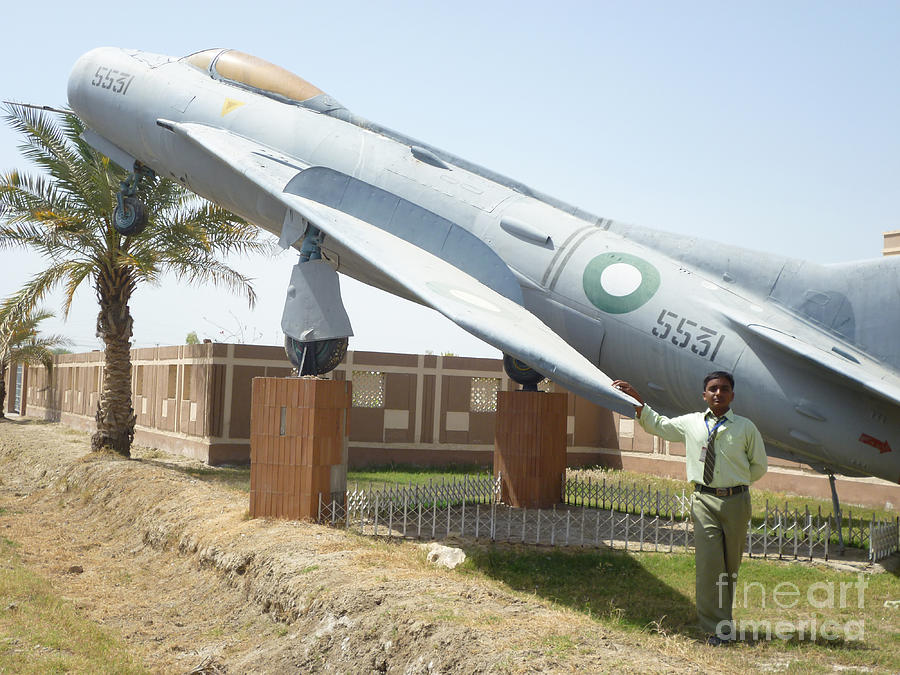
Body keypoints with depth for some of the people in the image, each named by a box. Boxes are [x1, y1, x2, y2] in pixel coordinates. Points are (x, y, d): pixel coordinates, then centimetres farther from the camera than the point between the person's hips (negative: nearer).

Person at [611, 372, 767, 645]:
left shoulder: (745, 428, 4)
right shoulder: (690, 423, 9)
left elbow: (759, 466, 14)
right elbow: (657, 425, 24)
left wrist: (735, 481, 9)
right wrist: (637, 399, 16)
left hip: (736, 501, 0)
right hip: (704, 500, 0)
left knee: (731, 564, 7)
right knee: (709, 562, -10)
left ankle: (723, 619, 23)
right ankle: (717, 629, -8)